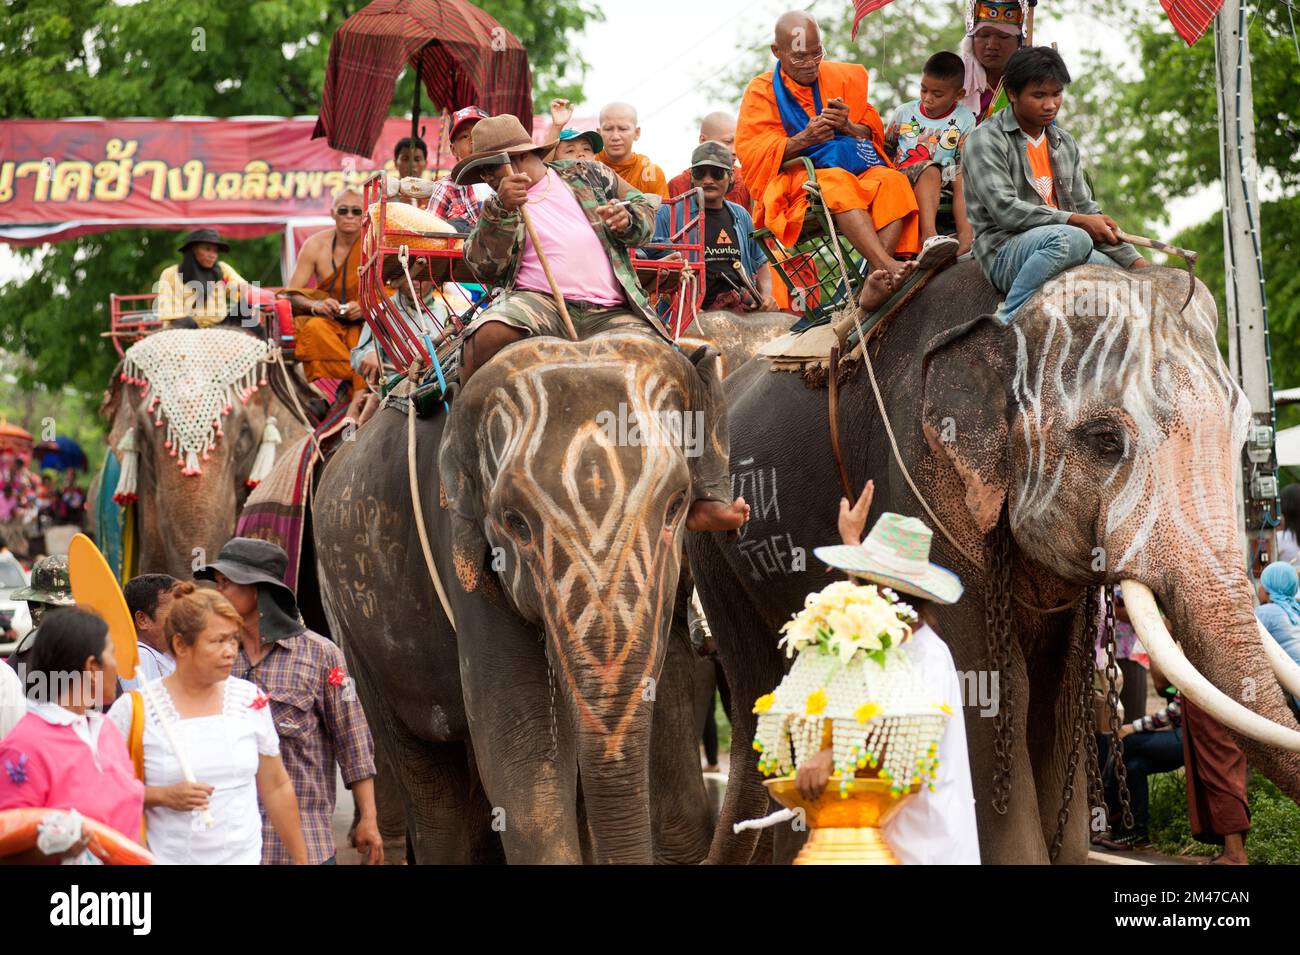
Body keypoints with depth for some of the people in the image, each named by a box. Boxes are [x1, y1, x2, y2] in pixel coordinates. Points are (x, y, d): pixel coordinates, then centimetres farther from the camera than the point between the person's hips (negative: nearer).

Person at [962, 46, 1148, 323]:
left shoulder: (1064, 143, 20)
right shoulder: (986, 141, -3)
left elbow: (1086, 211, 20)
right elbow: (1005, 210, -14)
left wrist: (1134, 260, 6)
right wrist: (1077, 221, -18)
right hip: (1005, 254, -7)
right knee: (1073, 239, -37)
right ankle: (1005, 326, -30)